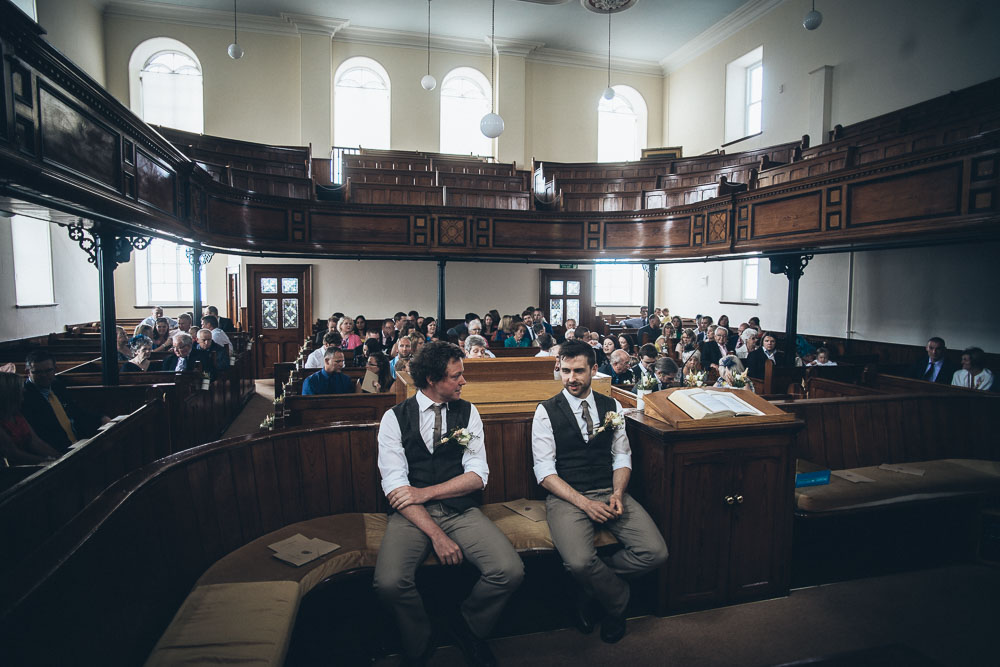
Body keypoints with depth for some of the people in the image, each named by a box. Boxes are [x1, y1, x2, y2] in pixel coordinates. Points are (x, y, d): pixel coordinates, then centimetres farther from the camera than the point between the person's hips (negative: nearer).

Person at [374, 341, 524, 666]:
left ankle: (468, 628, 11)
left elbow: (478, 476, 0)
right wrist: (436, 535, -18)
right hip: (411, 514, -1)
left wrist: (425, 492, -12)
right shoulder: (395, 418, 0)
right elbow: (394, 485, -8)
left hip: (461, 510, 2)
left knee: (510, 571, -22)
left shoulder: (468, 412, 7)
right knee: (389, 583, -29)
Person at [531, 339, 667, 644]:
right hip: (567, 496, -4)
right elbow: (545, 472, -6)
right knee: (579, 562, -30)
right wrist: (584, 504, -16)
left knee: (655, 552, -17)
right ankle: (618, 598, 6)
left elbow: (622, 457, 12)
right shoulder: (546, 412, -2)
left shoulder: (611, 407, 11)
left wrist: (618, 494, -9)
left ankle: (593, 586, 8)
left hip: (609, 493, 4)